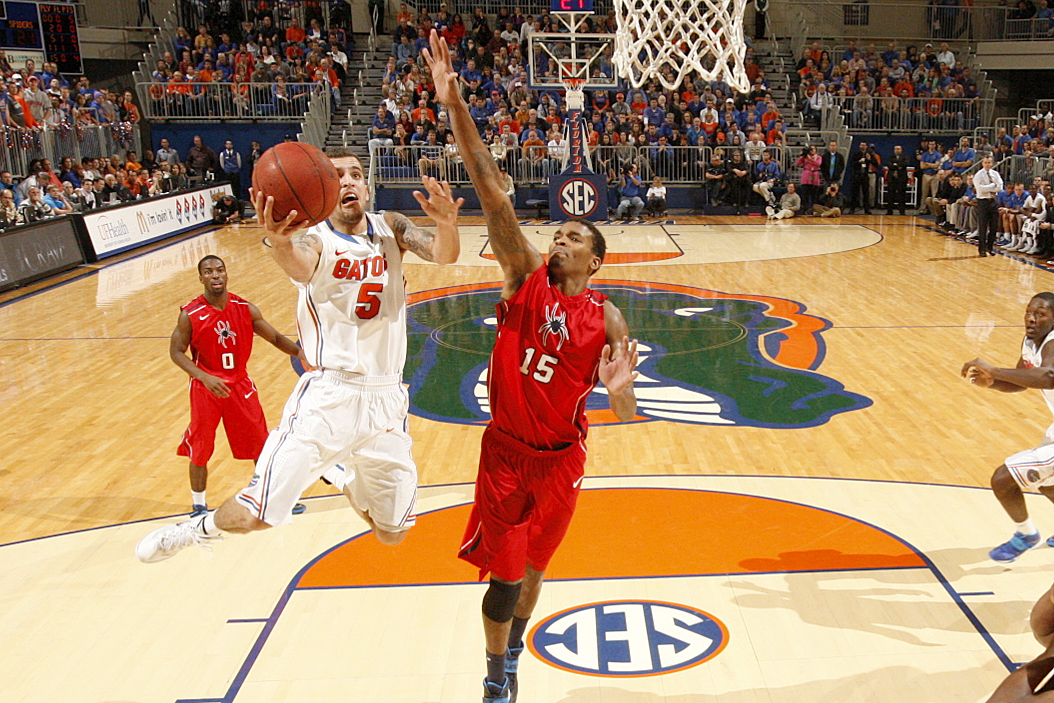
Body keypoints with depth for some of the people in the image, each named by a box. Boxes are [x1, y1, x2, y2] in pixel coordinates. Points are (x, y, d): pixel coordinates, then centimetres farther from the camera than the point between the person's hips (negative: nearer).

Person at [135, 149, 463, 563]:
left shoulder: (391, 229, 4)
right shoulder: (314, 241, -8)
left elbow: (444, 255, -13)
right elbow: (299, 268, -33)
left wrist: (447, 224, -37)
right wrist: (279, 242, -57)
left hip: (386, 399, 4)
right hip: (329, 396, -4)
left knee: (392, 534, 16)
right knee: (255, 515, -13)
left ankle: (339, 474, 47)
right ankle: (202, 527, 23)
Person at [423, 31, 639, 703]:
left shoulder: (606, 318, -6)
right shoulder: (525, 274, -6)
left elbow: (626, 411, -7)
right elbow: (493, 192, -16)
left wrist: (620, 389, -32)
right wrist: (455, 105, -23)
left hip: (561, 459, 1)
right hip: (506, 450, -1)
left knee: (533, 565, 18)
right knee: (505, 573, 2)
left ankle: (513, 648, 47)